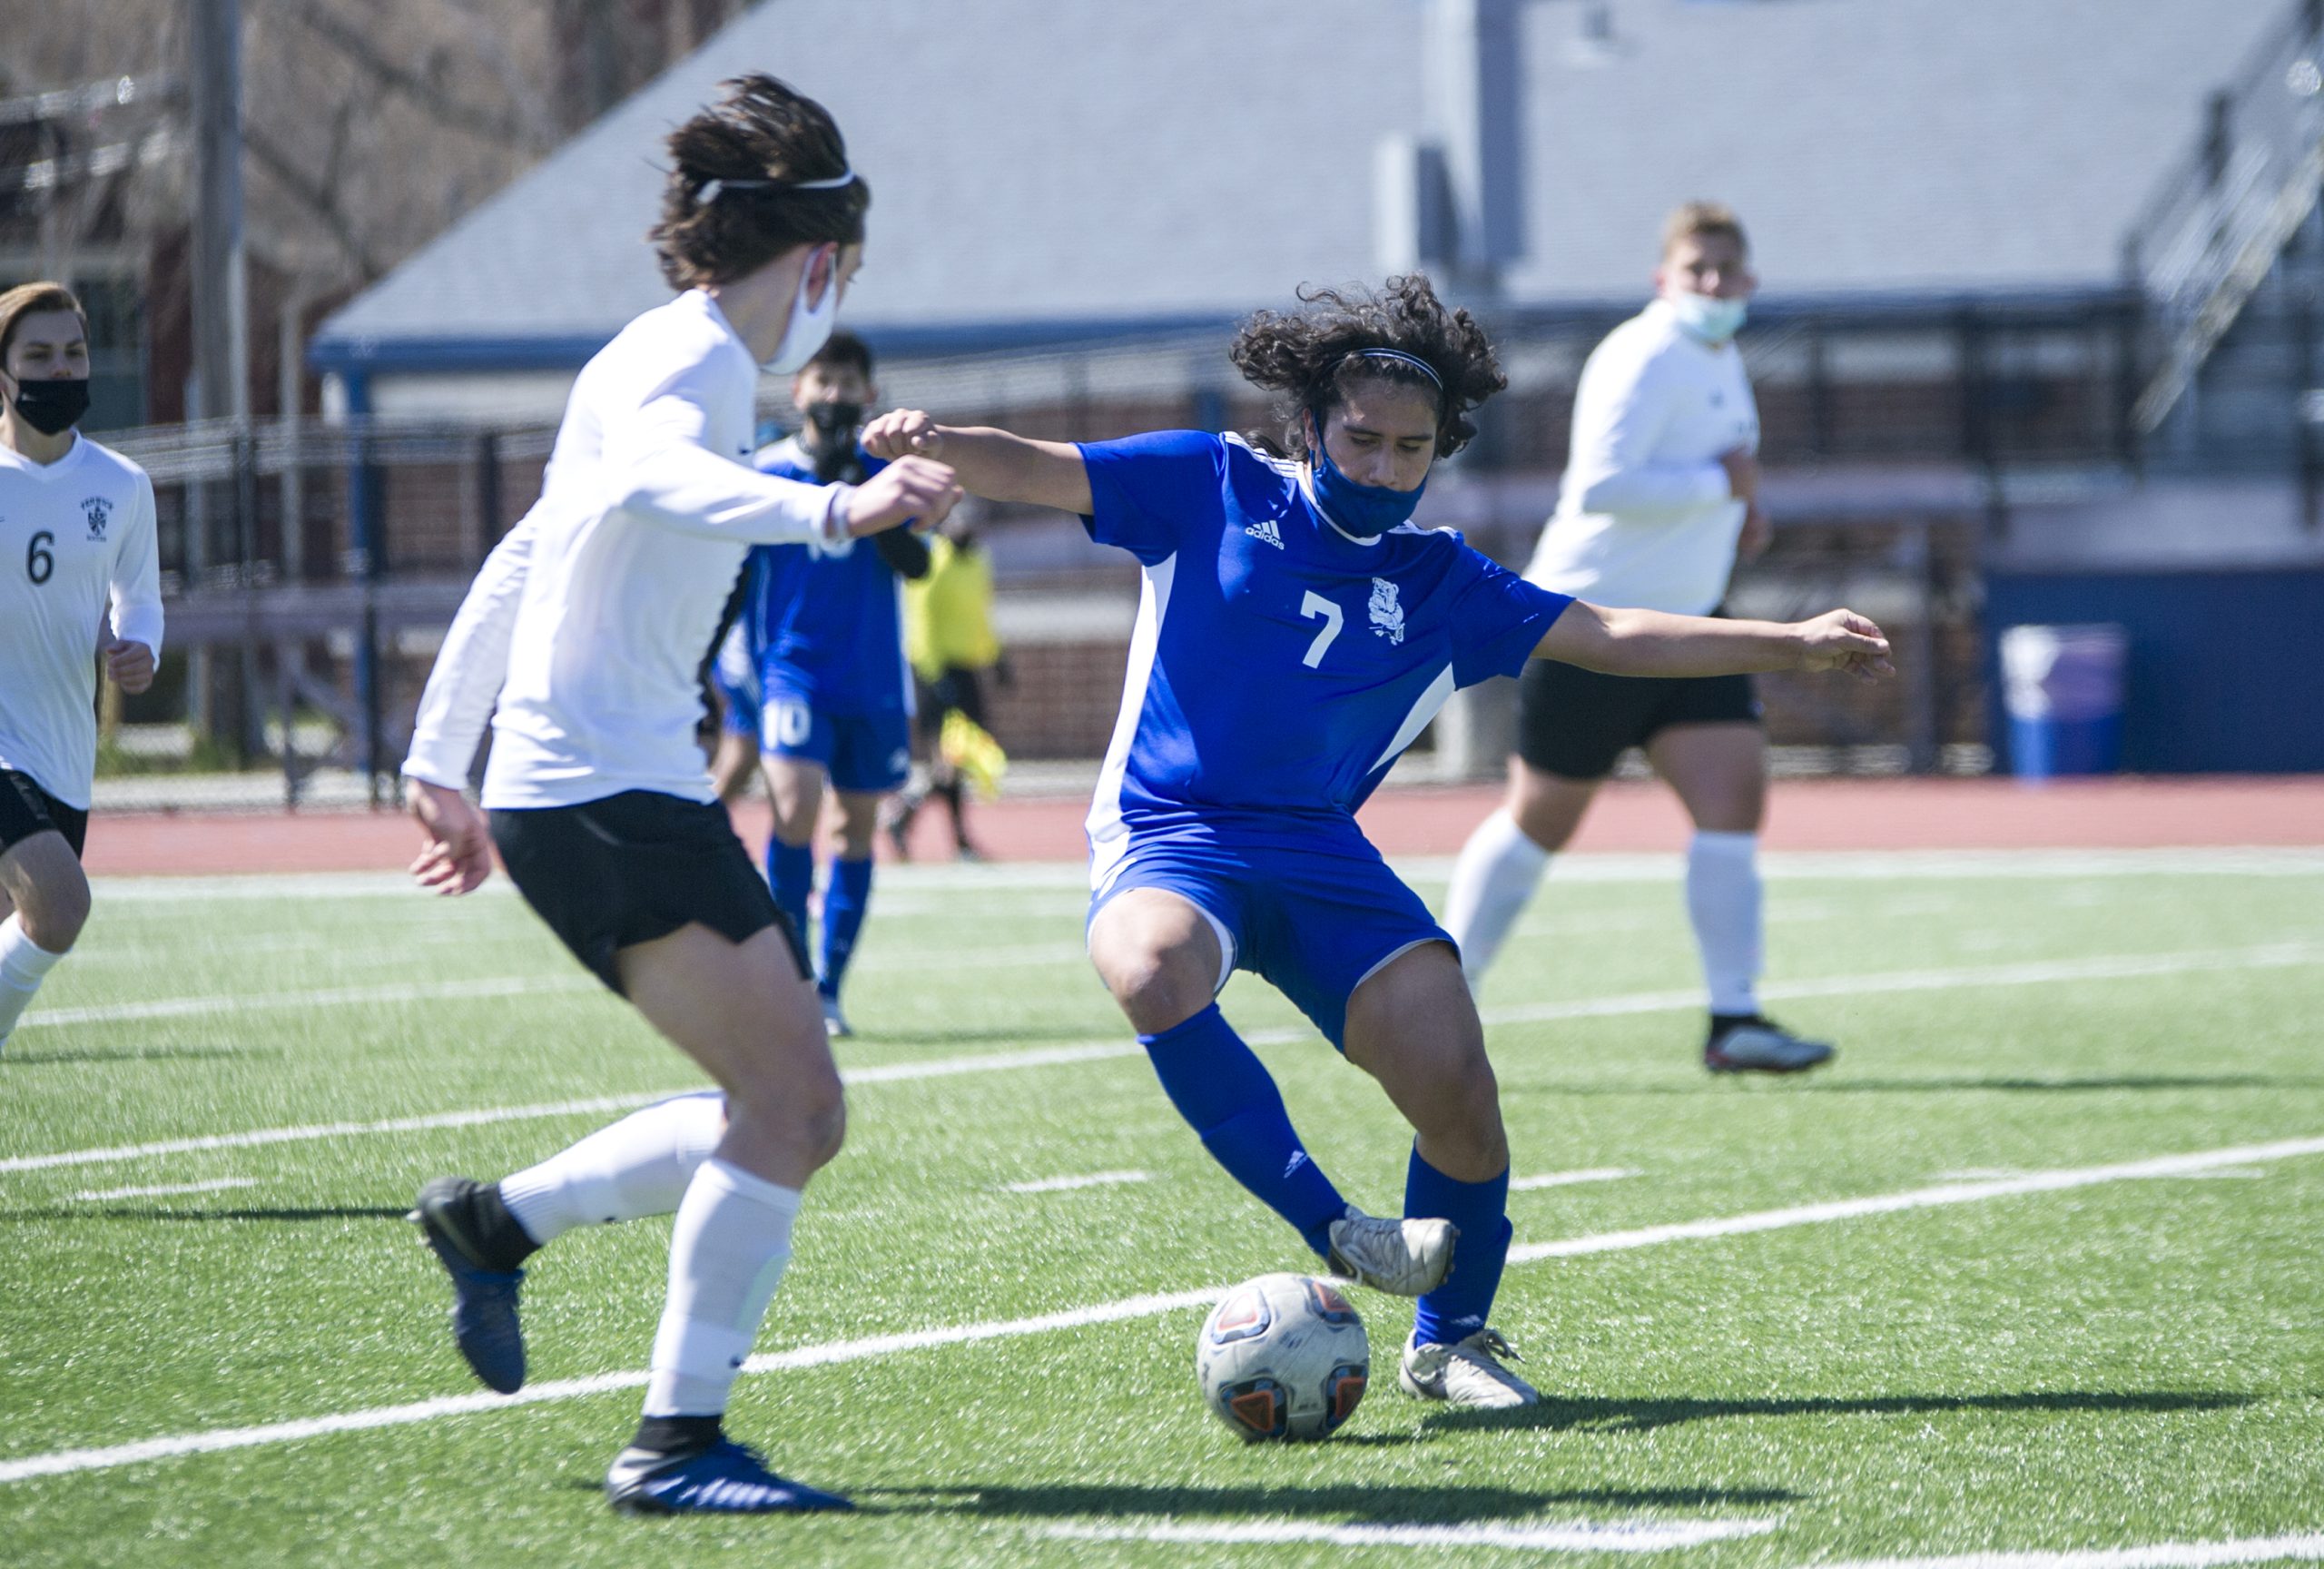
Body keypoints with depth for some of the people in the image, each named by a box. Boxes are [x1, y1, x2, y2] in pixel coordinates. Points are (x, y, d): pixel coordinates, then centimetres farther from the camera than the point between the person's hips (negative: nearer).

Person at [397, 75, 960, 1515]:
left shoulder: (684, 364, 21)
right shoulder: (685, 359, -9)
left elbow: (518, 567, 28)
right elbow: (656, 479, -35)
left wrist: (444, 764, 34)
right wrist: (831, 513, -49)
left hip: (632, 793, 10)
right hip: (604, 794, -10)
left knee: (793, 1112, 7)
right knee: (791, 1092, -15)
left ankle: (496, 1221, 18)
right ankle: (678, 1442, -12)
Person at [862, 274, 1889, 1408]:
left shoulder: (1438, 583, 10)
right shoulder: (1213, 488, 2)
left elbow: (1613, 638, 10)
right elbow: (1035, 472, -3)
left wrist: (1793, 644, 6)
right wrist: (941, 445, -25)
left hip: (1318, 850, 3)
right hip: (1167, 840, -3)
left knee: (1456, 1083, -15)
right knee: (1154, 974, -39)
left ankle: (1451, 1339, 10)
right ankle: (1337, 1235, -30)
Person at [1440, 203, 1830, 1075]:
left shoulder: (1721, 360, 13)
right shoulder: (1646, 359, -17)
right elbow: (1600, 486, -29)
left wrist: (1738, 508, 11)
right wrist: (1718, 483, -22)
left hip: (1684, 627, 8)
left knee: (1736, 797, -8)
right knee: (1540, 822, 4)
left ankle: (1734, 1021, -9)